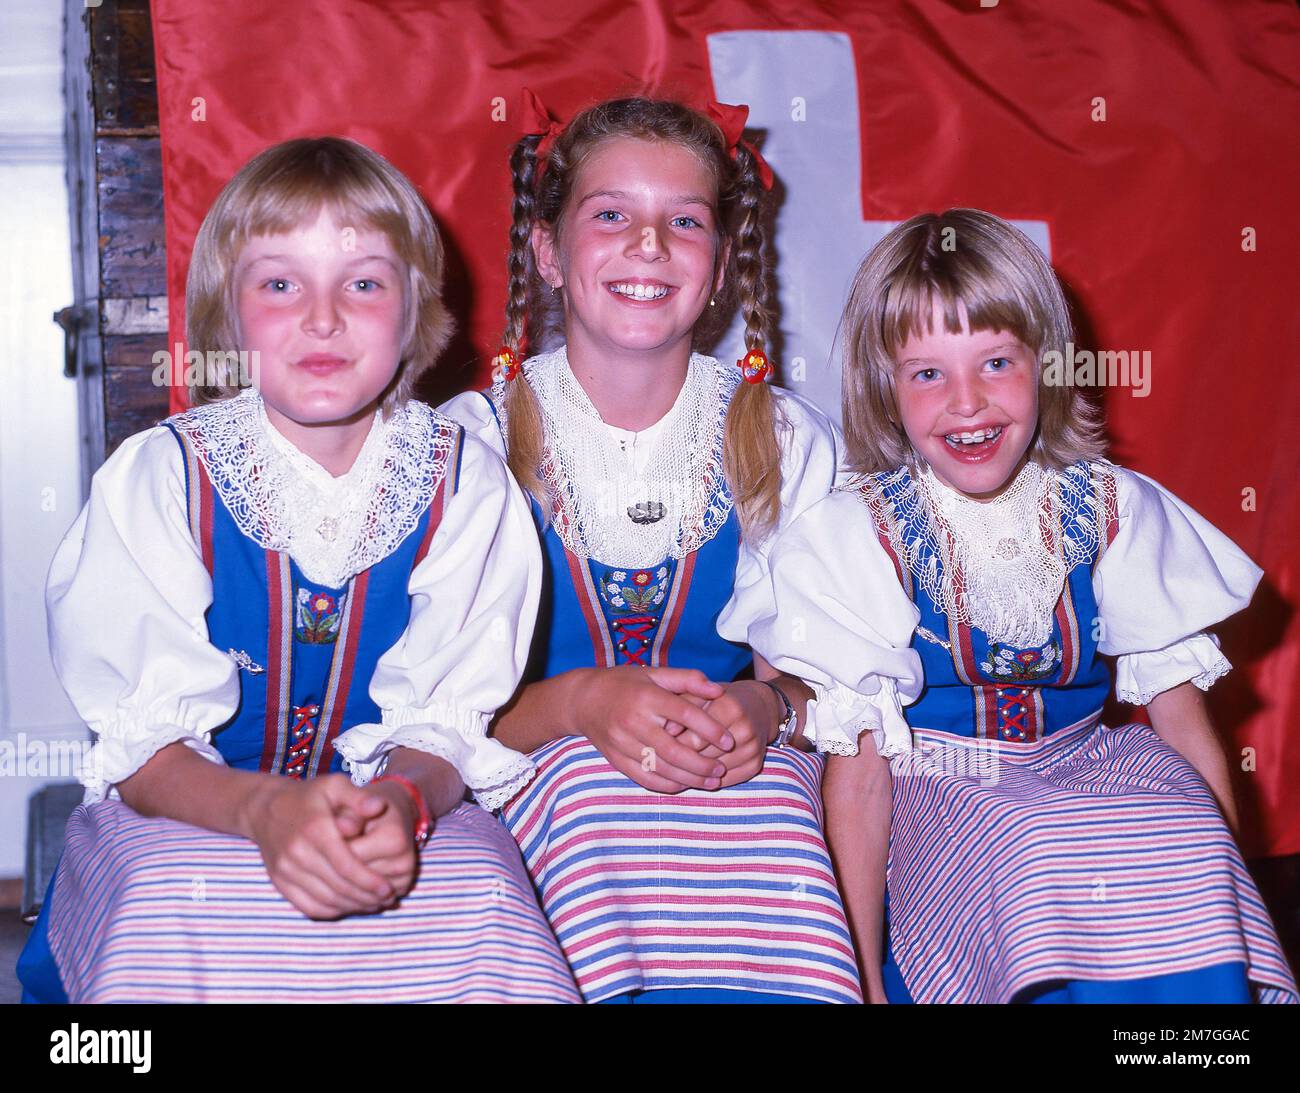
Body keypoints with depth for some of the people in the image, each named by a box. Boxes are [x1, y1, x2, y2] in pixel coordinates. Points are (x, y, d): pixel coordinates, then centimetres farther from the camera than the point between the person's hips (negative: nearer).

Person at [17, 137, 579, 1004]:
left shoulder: (464, 484, -3)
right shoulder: (158, 477, -6)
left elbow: (445, 721, -6)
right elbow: (141, 744, -11)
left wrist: (400, 801, -31)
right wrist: (265, 809, -33)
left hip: (409, 818, 1)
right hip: (181, 818, 0)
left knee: (481, 898, -30)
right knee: (168, 907, -34)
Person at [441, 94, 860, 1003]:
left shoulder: (787, 442, 5)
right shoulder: (471, 441, -1)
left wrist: (766, 708, -20)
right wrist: (579, 704, -26)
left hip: (748, 777, 1)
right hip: (537, 788, -1)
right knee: (593, 778, -34)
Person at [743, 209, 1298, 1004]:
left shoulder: (1113, 512, 2)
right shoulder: (859, 538, -7)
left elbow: (1185, 722, 5)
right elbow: (858, 774, -9)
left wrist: (1226, 881, -2)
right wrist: (862, 973, -11)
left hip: (1092, 777, 4)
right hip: (936, 798, -3)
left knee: (1188, 839, -29)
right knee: (1038, 854, -35)